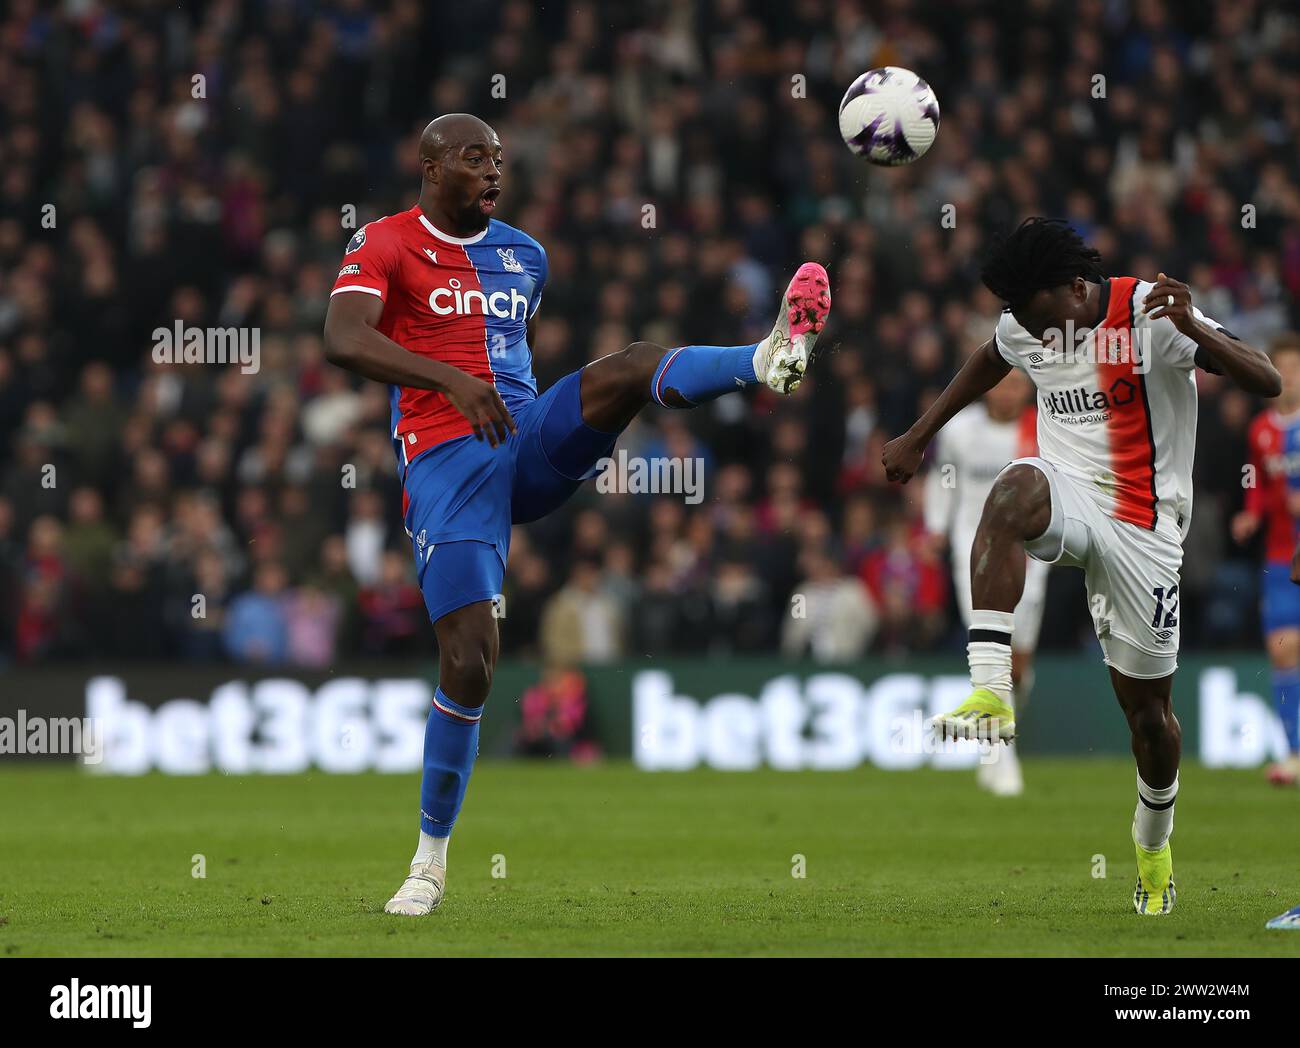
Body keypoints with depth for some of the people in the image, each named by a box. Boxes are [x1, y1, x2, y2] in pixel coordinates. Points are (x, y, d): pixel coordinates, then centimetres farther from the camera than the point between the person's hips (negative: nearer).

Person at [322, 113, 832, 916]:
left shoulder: (525, 255, 18)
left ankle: (771, 360, -54)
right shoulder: (386, 245, -3)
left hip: (532, 440, 4)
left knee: (631, 368, -25)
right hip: (447, 459, -4)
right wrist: (454, 383, -33)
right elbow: (344, 339, -21)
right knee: (469, 660, -11)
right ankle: (431, 862, 3)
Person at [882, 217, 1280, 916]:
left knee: (1148, 706, 3)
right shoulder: (1024, 327, 2)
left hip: (1143, 530, -3)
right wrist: (918, 436, 28)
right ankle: (989, 692, -45)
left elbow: (1267, 384, -22)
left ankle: (1154, 846, 34)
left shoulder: (1148, 313, -15)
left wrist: (1193, 329, -38)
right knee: (1016, 486, -35)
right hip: (1068, 500, 3)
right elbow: (990, 361, 28)